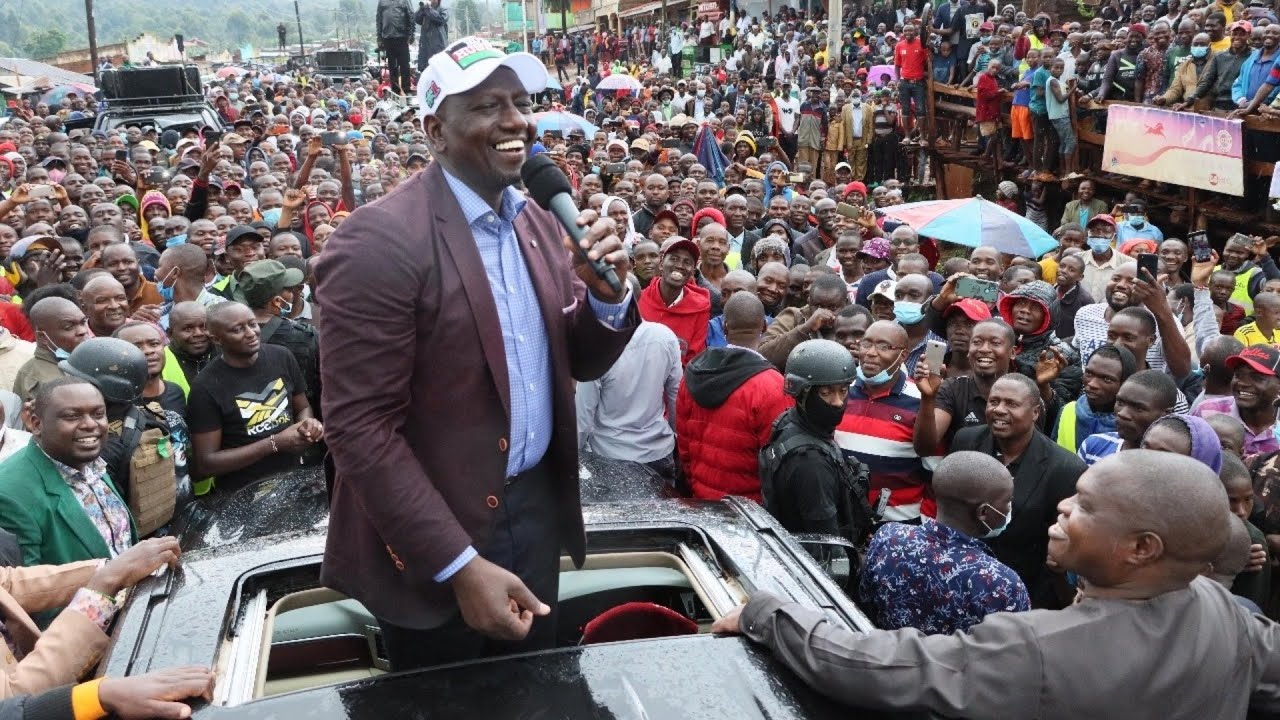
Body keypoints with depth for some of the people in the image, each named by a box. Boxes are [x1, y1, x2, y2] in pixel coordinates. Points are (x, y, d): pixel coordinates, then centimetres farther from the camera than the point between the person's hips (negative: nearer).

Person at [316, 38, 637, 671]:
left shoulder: (537, 223, 4)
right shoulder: (380, 241, -19)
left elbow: (579, 364, 9)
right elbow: (359, 427, -21)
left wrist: (608, 292, -12)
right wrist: (460, 565, -22)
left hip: (538, 512, 6)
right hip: (436, 537, -6)